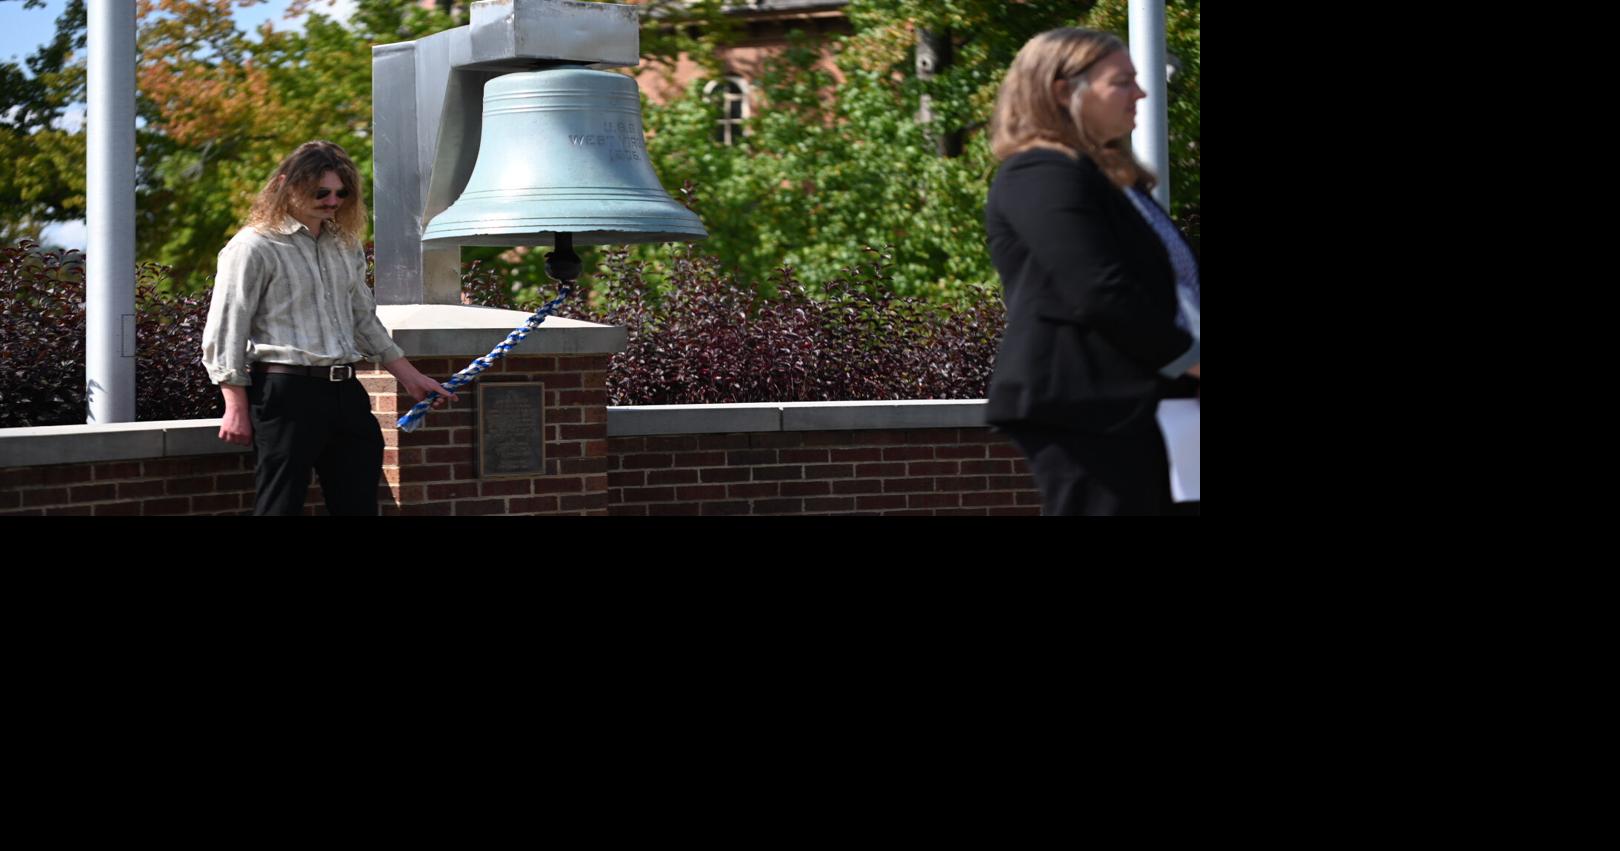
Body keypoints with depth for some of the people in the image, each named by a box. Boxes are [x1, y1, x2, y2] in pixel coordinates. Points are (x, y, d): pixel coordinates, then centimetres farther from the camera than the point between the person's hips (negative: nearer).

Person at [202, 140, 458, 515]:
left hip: (345, 394, 7)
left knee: (358, 502, 8)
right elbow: (224, 334, -7)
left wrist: (410, 378, 24)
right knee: (281, 504, -4)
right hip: (287, 392, -7)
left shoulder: (345, 246, 17)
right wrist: (236, 409, -12)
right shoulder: (254, 248, -6)